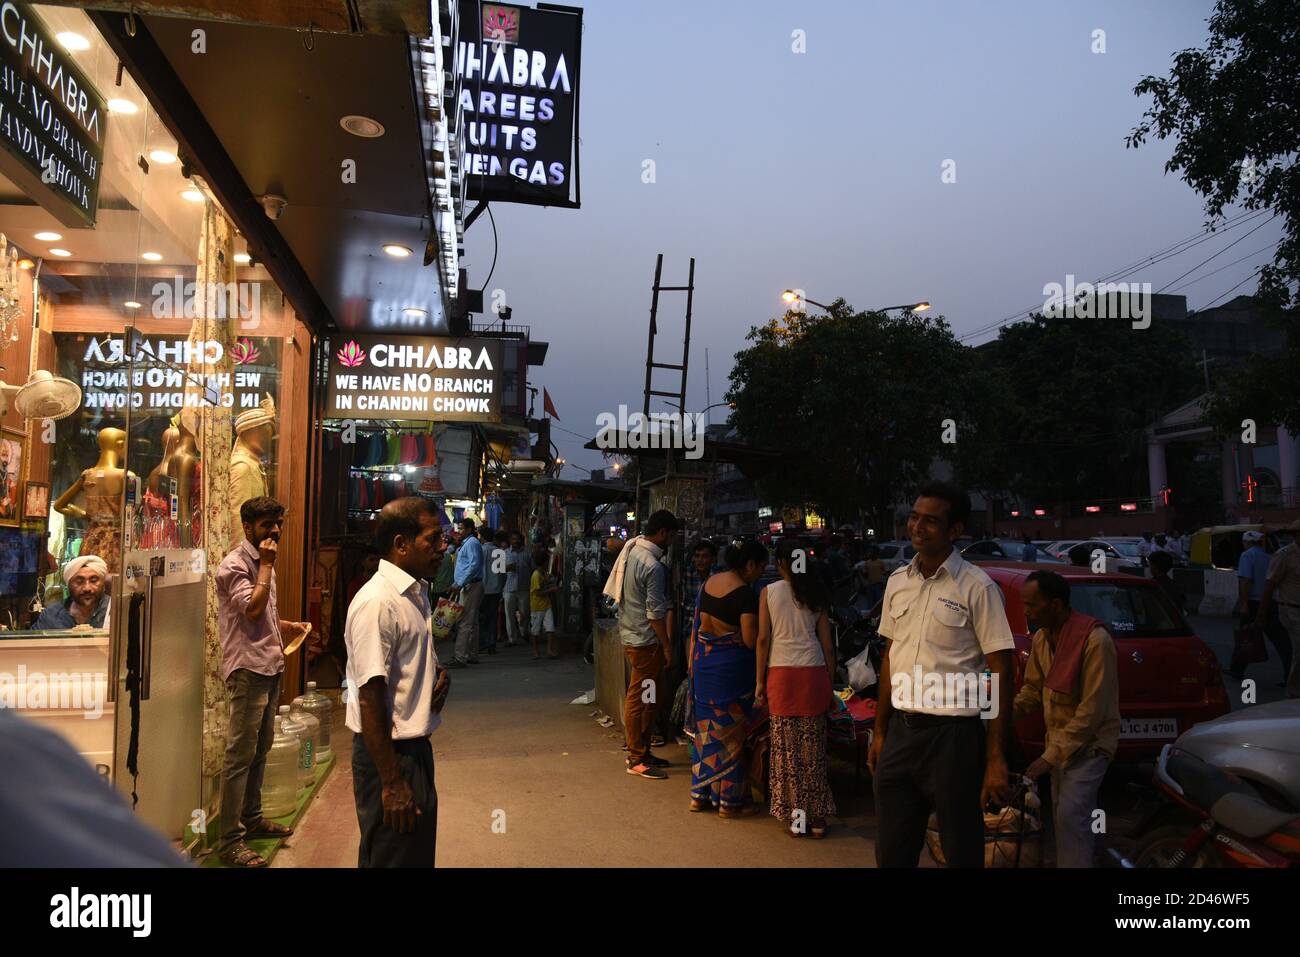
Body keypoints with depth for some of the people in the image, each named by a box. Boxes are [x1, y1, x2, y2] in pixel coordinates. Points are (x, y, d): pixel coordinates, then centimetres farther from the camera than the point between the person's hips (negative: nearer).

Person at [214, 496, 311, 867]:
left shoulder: (262, 562, 17)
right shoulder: (234, 564, -11)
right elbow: (252, 608, -24)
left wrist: (289, 626, 12)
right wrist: (266, 566, -17)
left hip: (269, 667, 9)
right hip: (248, 669, -9)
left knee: (261, 749, 18)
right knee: (240, 755, -6)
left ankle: (251, 818, 31)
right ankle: (230, 842, -1)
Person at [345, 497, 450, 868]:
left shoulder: (417, 593, 8)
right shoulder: (376, 603, -22)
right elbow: (370, 699, -23)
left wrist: (438, 673, 0)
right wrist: (392, 783, -21)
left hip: (416, 746, 9)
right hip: (389, 753, -9)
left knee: (420, 853, 21)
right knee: (394, 856, 5)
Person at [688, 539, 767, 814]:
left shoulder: (709, 582, 6)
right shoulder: (746, 593, -17)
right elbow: (750, 640, -20)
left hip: (703, 661, 7)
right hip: (732, 666, -7)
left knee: (706, 727, 16)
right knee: (731, 731, 4)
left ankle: (700, 795, 24)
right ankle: (730, 801, 14)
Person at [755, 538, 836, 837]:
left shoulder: (769, 592, 1)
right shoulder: (815, 594, 8)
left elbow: (763, 639, -1)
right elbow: (826, 643, 8)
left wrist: (759, 681, 4)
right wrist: (830, 683, 15)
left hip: (781, 673, -2)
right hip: (814, 672, 2)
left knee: (787, 748, 4)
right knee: (813, 747, 7)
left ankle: (796, 815, 8)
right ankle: (817, 817, 12)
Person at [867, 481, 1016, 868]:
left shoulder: (977, 587, -9)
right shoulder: (897, 582, 7)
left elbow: (1000, 675, -10)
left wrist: (996, 760, -14)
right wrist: (880, 731, 14)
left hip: (953, 735, -5)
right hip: (900, 732, 5)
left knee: (961, 853, 9)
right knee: (892, 853, 14)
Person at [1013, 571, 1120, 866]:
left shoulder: (1095, 640, -25)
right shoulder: (1041, 638, 0)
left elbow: (1092, 711, -25)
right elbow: (1033, 688, 11)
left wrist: (1050, 755, -24)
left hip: (1089, 742, -8)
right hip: (1059, 741, 8)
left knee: (1070, 816, -18)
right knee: (1065, 816, 18)